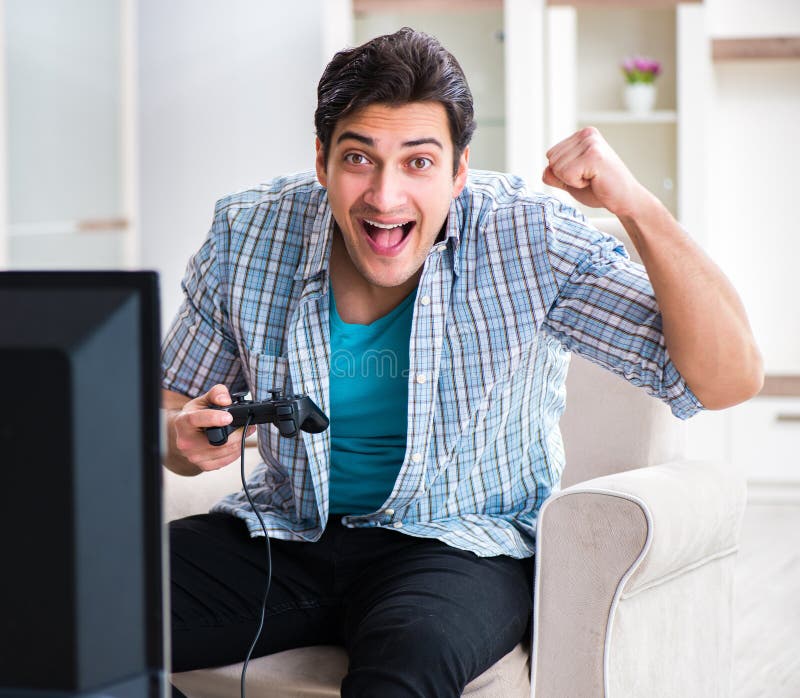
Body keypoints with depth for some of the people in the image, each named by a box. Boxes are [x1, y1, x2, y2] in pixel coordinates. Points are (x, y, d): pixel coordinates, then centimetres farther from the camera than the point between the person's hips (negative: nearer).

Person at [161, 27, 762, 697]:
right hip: (285, 534, 3)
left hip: (459, 543, -3)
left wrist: (636, 204, -29)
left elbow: (729, 379, -19)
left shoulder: (528, 240, -15)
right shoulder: (246, 234, -7)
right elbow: (171, 405, 8)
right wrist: (185, 440, -17)